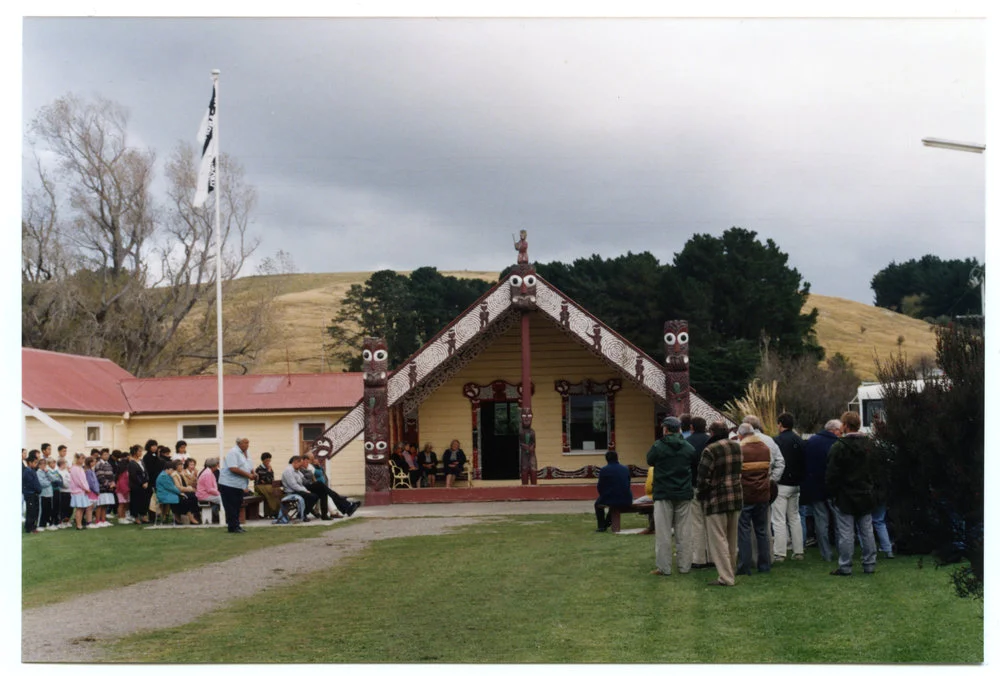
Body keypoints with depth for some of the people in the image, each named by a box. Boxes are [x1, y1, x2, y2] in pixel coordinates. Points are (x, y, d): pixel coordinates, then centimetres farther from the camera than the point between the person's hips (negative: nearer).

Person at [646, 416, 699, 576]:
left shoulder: (658, 446, -9)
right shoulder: (689, 448, 3)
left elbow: (649, 461, 7)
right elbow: (696, 468, 12)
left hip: (663, 494, -3)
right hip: (684, 494, 3)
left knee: (663, 532, 1)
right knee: (684, 533, 8)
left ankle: (663, 567, -1)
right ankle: (684, 565, 11)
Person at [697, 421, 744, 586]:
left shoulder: (710, 450, -16)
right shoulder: (737, 447, 5)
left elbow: (703, 477, -15)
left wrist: (702, 493, 0)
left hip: (717, 500, -7)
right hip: (736, 498, 7)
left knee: (718, 539, -1)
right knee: (732, 539, 17)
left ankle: (726, 577, -4)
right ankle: (731, 571, 26)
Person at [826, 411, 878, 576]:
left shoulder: (839, 446, -14)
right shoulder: (868, 445, 5)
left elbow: (832, 474, -12)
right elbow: (874, 470, 12)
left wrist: (832, 493, -2)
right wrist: (871, 488, 18)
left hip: (845, 496, -6)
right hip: (865, 494, 6)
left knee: (846, 532, -2)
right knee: (867, 531, 10)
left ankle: (844, 566, 1)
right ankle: (869, 564, 14)